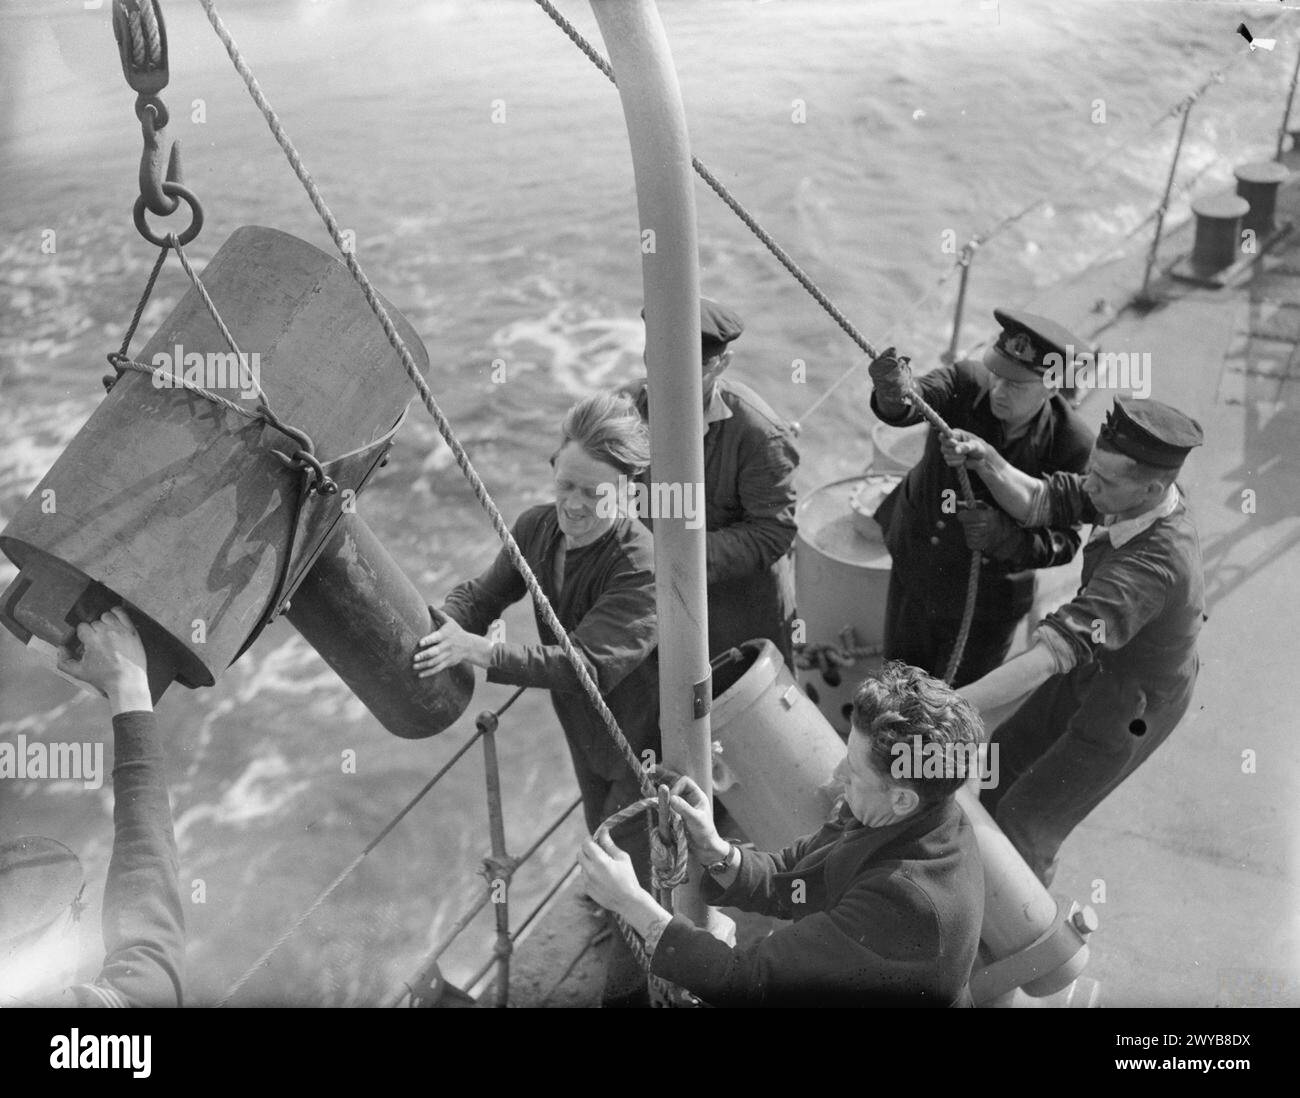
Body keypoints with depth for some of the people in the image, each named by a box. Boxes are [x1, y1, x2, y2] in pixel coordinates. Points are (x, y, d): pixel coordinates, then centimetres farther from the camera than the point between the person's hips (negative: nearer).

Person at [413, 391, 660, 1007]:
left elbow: (583, 662, -39)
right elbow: (485, 593, -6)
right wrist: (437, 629, -27)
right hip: (586, 733, 8)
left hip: (645, 744, -8)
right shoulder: (538, 527, -11)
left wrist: (479, 650, -46)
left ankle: (625, 989, 30)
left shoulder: (644, 567, -34)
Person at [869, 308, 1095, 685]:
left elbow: (1063, 544, -20)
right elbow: (915, 400, -38)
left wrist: (1004, 536, -40)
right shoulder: (967, 382, -20)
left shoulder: (1071, 446, -24)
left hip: (986, 597, -2)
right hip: (915, 566, 2)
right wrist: (895, 393, -63)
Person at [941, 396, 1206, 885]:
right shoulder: (1141, 488, -19)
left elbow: (1052, 654, -50)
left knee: (1022, 826, 7)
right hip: (1095, 670, 8)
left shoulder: (1154, 564, -44)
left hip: (1125, 712, -8)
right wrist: (984, 458, -35)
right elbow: (1036, 502, -13)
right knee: (1005, 764, 22)